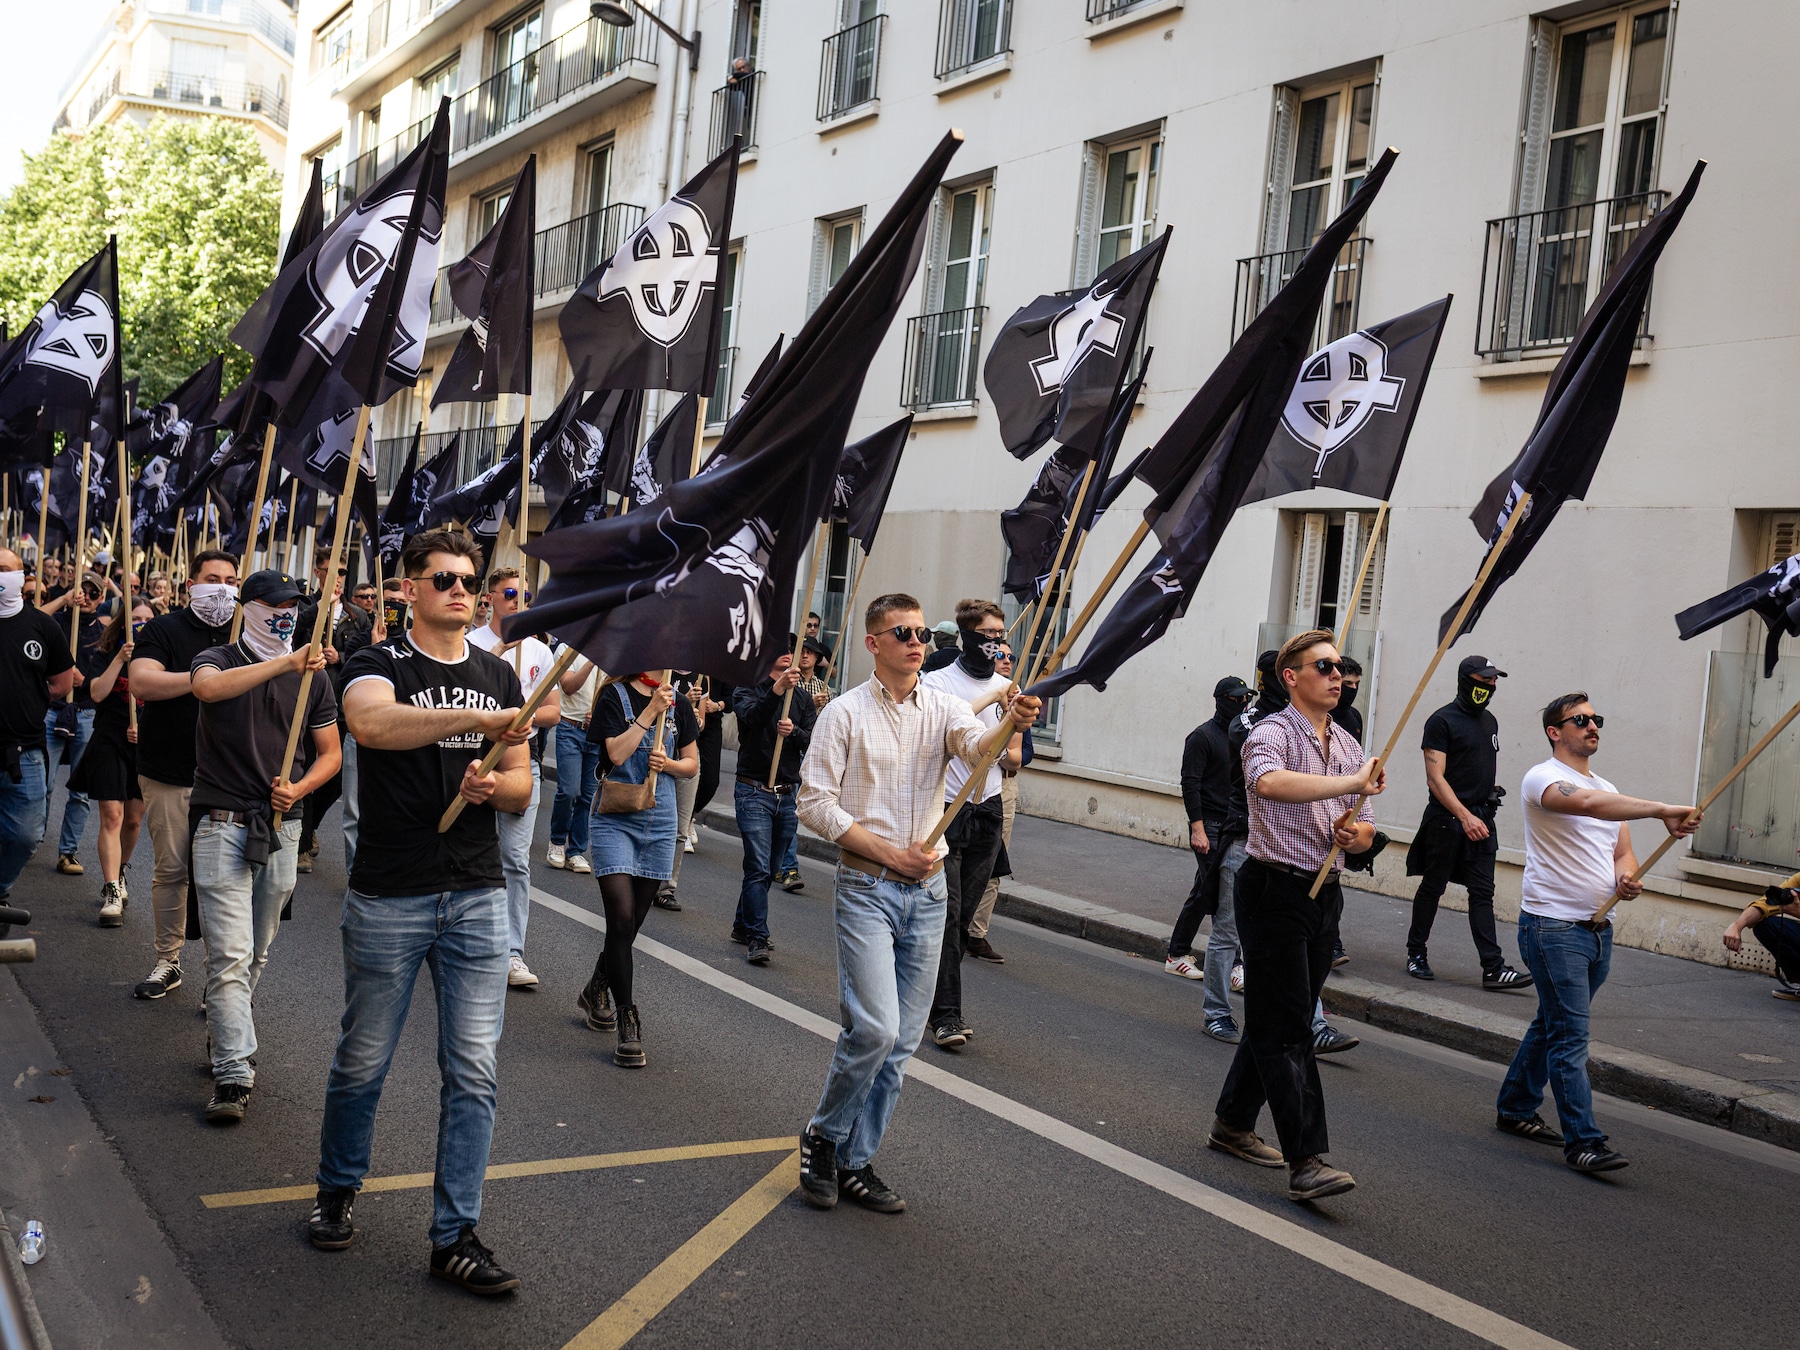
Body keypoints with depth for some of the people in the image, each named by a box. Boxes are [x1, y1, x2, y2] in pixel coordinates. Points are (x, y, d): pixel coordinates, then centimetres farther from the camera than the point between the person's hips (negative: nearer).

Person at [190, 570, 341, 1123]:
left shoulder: (311, 676, 10)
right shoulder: (218, 660, 0)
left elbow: (330, 753, 13)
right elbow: (208, 687, -26)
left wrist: (299, 788, -8)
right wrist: (284, 663, -37)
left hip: (282, 827, 4)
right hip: (223, 822, -4)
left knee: (257, 951, 14)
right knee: (229, 953, -11)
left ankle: (224, 1036, 35)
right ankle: (233, 1075, -9)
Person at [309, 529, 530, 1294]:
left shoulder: (499, 676, 10)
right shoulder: (380, 664, -4)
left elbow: (522, 785, 13)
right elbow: (370, 721, -29)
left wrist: (495, 785, -11)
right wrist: (476, 720, -41)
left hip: (477, 899, 3)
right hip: (388, 899, -3)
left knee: (474, 1072, 2)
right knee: (362, 1063, 11)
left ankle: (455, 1236, 12)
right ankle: (337, 1193, 36)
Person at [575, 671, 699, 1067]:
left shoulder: (679, 703, 8)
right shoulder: (614, 697, -3)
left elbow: (692, 764, 14)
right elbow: (617, 753, -16)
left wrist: (668, 763, -7)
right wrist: (651, 711, -18)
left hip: (659, 823, 4)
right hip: (614, 820, -4)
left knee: (633, 922, 10)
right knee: (621, 919, -13)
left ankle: (597, 992, 35)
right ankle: (628, 1023, -7)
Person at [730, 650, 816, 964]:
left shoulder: (802, 700, 12)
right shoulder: (749, 690, 0)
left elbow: (812, 743, 1)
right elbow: (752, 717, -23)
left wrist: (793, 731, -21)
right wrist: (777, 690, -39)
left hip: (787, 796, 5)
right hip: (754, 793, -5)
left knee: (770, 869, 12)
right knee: (759, 868, -13)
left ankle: (743, 926, 27)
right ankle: (757, 938, -10)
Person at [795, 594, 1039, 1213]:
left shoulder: (943, 708, 5)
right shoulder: (845, 712, -3)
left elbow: (979, 746, -16)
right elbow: (814, 803, -7)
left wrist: (1012, 722, -39)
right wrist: (891, 854, -13)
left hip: (927, 892, 4)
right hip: (866, 888, -4)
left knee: (901, 1042, 7)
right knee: (875, 1027, -16)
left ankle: (855, 1162, 20)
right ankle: (823, 1136, 8)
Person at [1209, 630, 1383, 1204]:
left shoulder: (1348, 746, 14)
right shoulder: (1271, 733, -11)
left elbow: (1366, 829, 20)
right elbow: (1269, 781, -36)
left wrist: (1356, 832, -5)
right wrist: (1351, 783, -41)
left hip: (1324, 894, 8)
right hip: (1276, 890, -8)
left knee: (1280, 1021, 15)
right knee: (1286, 1029, -8)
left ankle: (1232, 1123, 29)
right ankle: (1306, 1161, -10)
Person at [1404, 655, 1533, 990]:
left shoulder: (1490, 720, 15)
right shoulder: (1442, 721, -8)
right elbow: (1435, 778, -14)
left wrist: (1488, 798, 18)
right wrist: (1465, 817, -21)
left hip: (1481, 816, 6)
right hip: (1447, 818, -6)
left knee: (1482, 892, 0)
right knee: (1432, 887, 4)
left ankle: (1493, 968, -4)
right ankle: (1416, 954, 18)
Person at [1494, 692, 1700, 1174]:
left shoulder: (1608, 789, 18)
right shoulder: (1542, 778, -10)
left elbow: (1622, 852, 16)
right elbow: (1588, 804, -31)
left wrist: (1627, 877, -8)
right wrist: (1661, 810, -39)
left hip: (1597, 930, 8)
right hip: (1553, 925, -8)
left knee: (1553, 1025, 17)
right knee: (1570, 1035, -10)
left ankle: (1514, 1109, 30)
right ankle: (1582, 1141, -9)